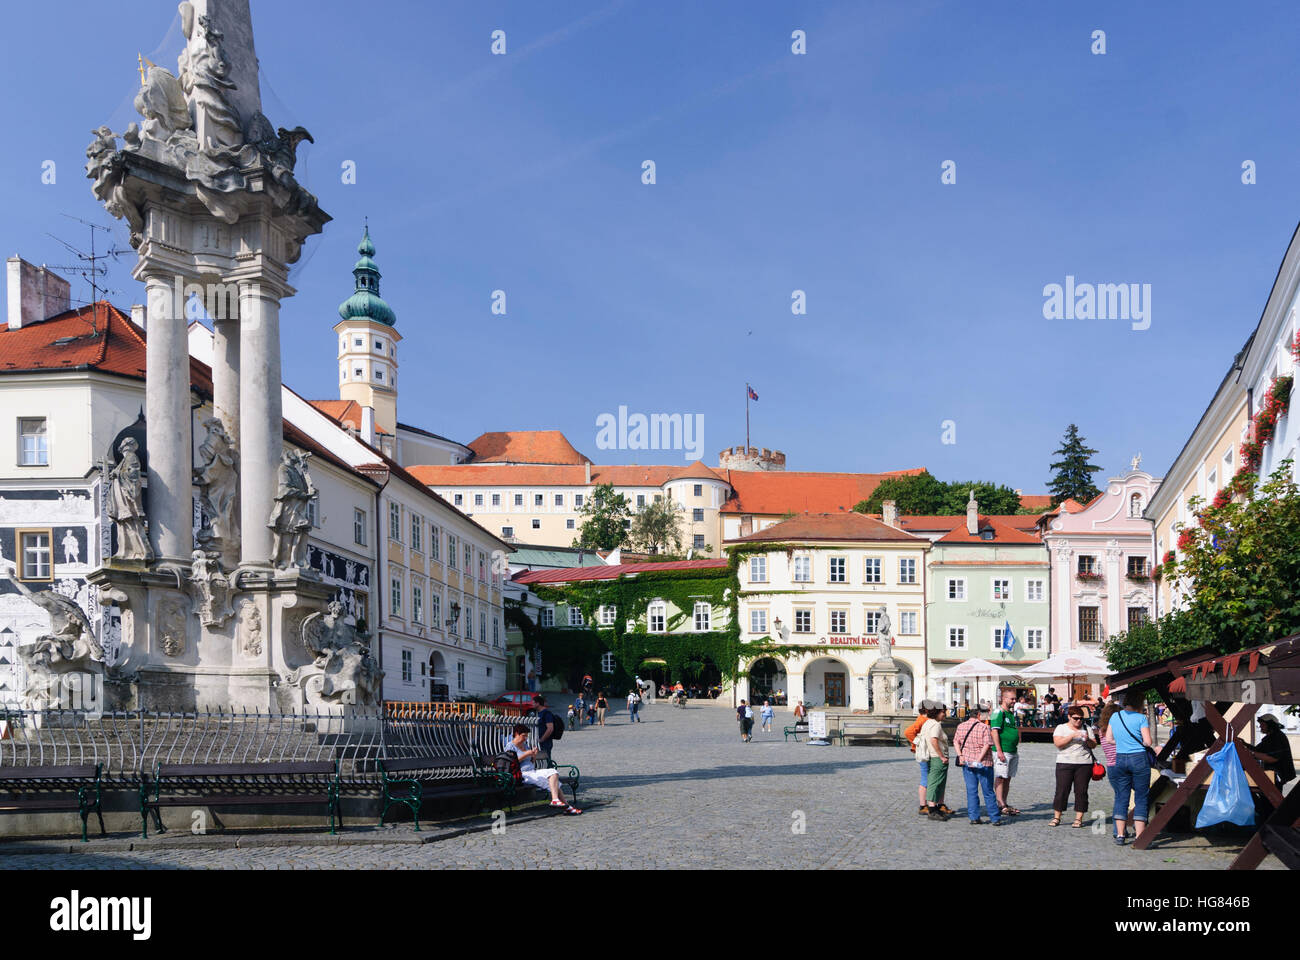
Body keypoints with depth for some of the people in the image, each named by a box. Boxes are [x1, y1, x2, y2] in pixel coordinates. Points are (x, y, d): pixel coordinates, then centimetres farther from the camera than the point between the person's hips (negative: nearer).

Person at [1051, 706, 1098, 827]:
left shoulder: (1086, 729, 12)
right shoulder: (1061, 728, 5)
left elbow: (1094, 745, 9)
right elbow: (1058, 743, -10)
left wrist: (1088, 740, -11)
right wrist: (1072, 736, -18)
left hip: (1084, 764, 2)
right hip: (1064, 763, -2)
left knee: (1081, 791, 0)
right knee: (1062, 790, -3)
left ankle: (1079, 818, 6)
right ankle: (1056, 817, 4)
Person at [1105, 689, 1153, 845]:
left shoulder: (1115, 716, 7)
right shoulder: (1141, 718, -8)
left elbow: (1109, 738, 13)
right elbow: (1148, 742, -11)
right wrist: (1137, 742, 9)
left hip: (1120, 760, 4)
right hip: (1139, 758, -4)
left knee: (1121, 797, 9)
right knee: (1141, 798, 2)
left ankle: (1120, 834, 8)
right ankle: (1139, 836, -1)